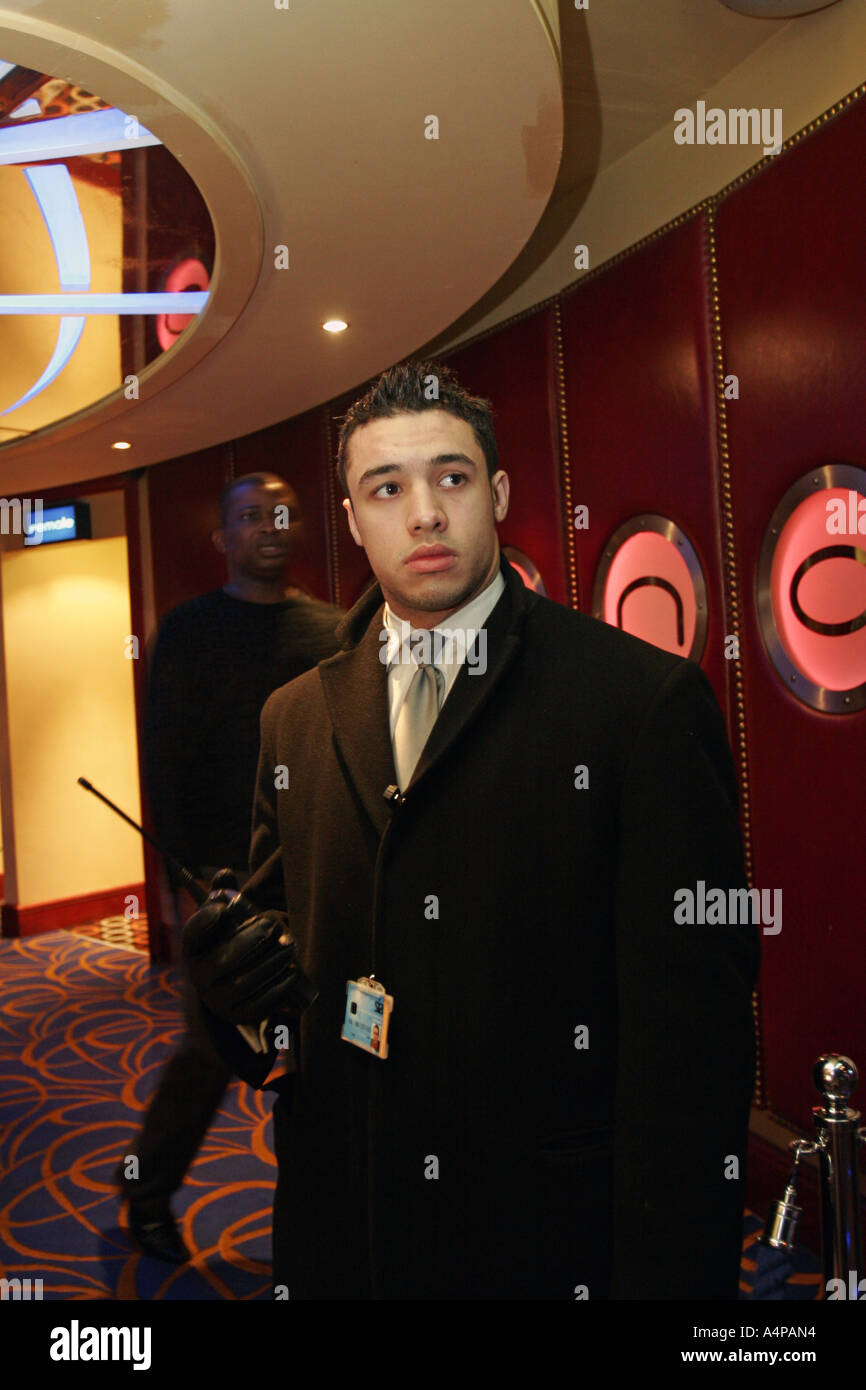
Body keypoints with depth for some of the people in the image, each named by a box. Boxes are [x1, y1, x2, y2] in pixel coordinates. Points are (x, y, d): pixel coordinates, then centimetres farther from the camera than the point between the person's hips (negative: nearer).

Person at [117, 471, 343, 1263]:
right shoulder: (192, 629, 0)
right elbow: (165, 758, -4)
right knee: (215, 1048, 3)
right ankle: (148, 1193, 29)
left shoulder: (334, 628, 10)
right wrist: (196, 867, -11)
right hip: (230, 878, -3)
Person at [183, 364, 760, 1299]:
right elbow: (275, 920, 10)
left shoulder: (647, 697, -13)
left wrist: (667, 1272, -14)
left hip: (556, 1245, -4)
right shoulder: (293, 719, 2)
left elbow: (691, 1027, -13)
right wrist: (233, 976, -11)